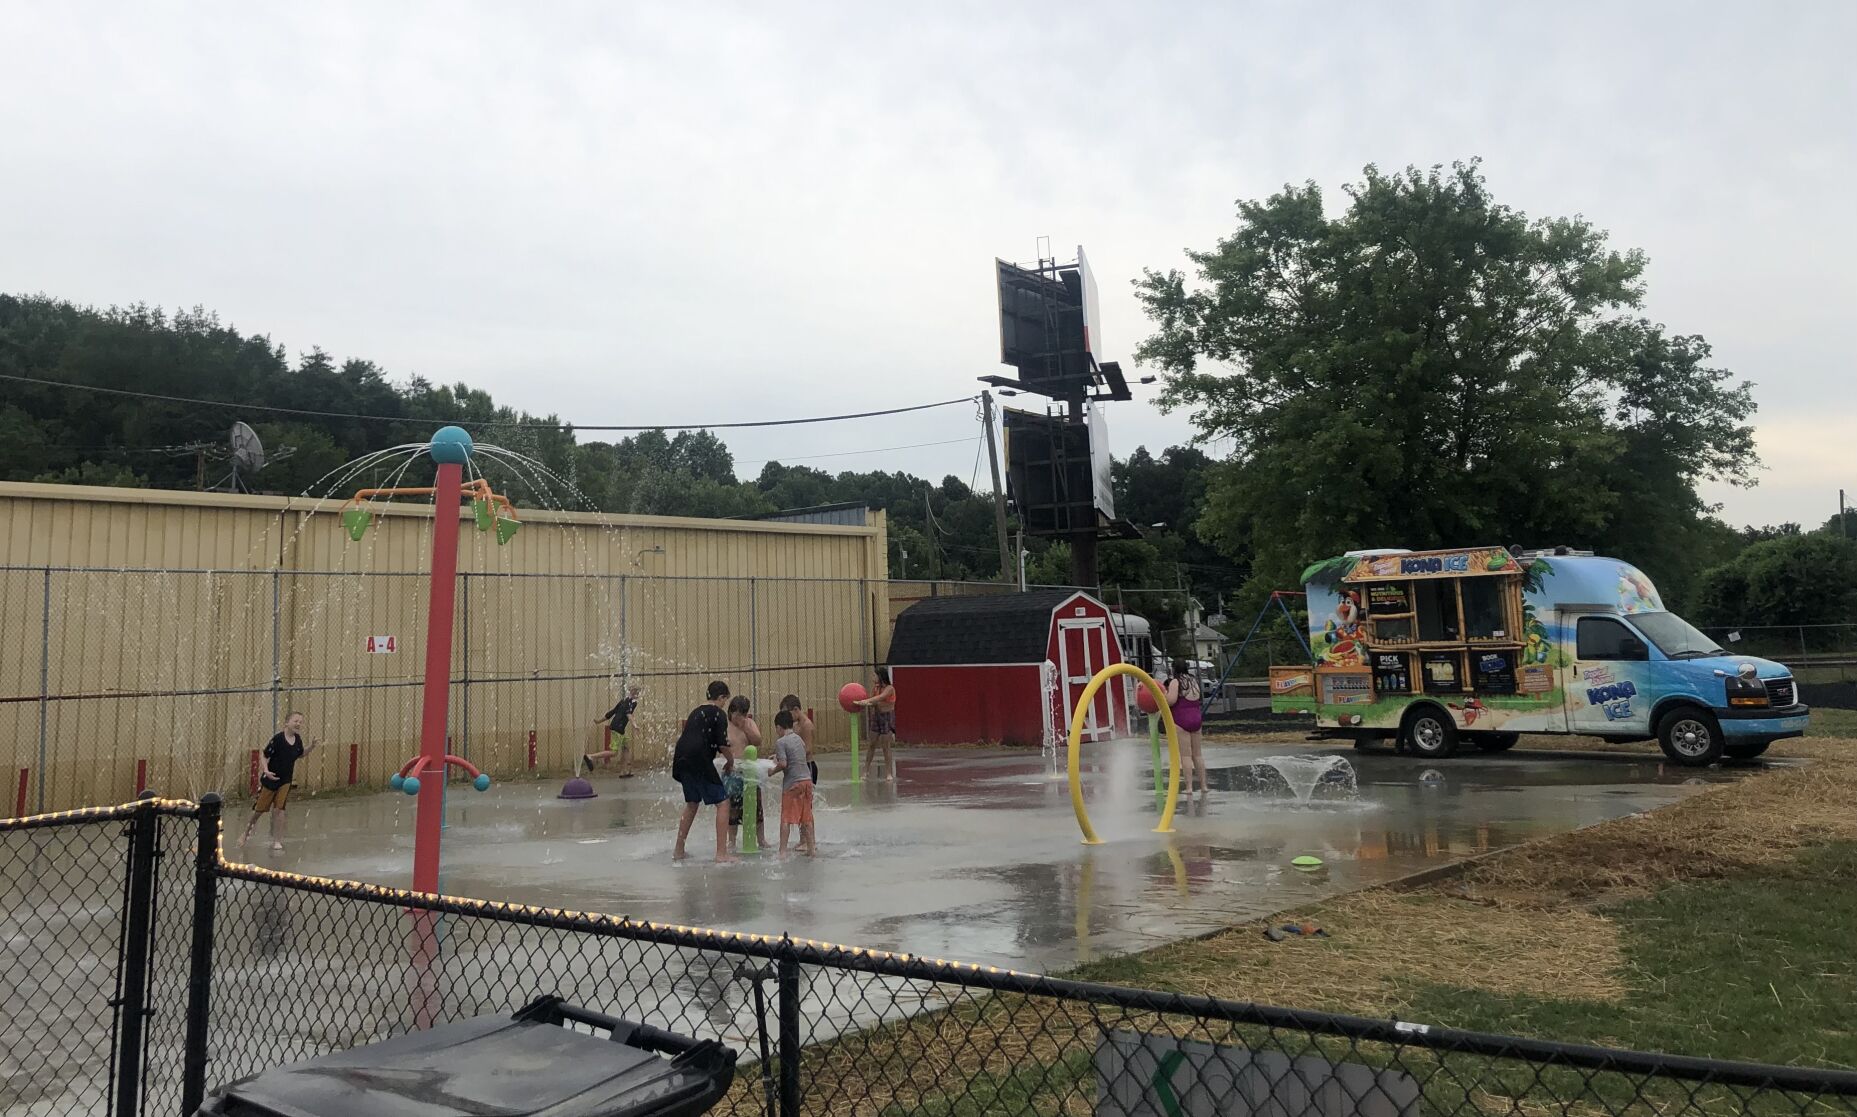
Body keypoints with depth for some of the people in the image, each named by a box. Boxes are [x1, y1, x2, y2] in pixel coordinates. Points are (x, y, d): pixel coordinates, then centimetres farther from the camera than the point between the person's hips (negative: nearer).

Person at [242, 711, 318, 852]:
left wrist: (310, 747, -5)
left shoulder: (298, 739, -5)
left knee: (279, 810, -1)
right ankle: (247, 831, 36)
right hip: (270, 779, -3)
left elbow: (300, 755, 13)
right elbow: (264, 756, -16)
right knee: (260, 809, 10)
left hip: (286, 781, 3)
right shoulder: (278, 739, -22)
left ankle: (277, 840, 8)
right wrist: (266, 770, -30)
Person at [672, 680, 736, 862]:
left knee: (692, 803, 24)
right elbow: (723, 745, -7)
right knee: (722, 802, -1)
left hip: (682, 760, 8)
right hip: (699, 761, -8)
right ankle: (721, 853, -7)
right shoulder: (718, 714, -1)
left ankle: (678, 851, 27)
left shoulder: (696, 712, 22)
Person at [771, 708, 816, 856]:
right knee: (806, 817, 14)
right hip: (807, 779, 6)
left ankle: (783, 851, -2)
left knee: (786, 818, -1)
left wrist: (773, 770, -1)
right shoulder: (798, 738, 11)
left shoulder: (781, 742, -10)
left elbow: (783, 763, -20)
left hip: (792, 782, -6)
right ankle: (811, 848, 17)